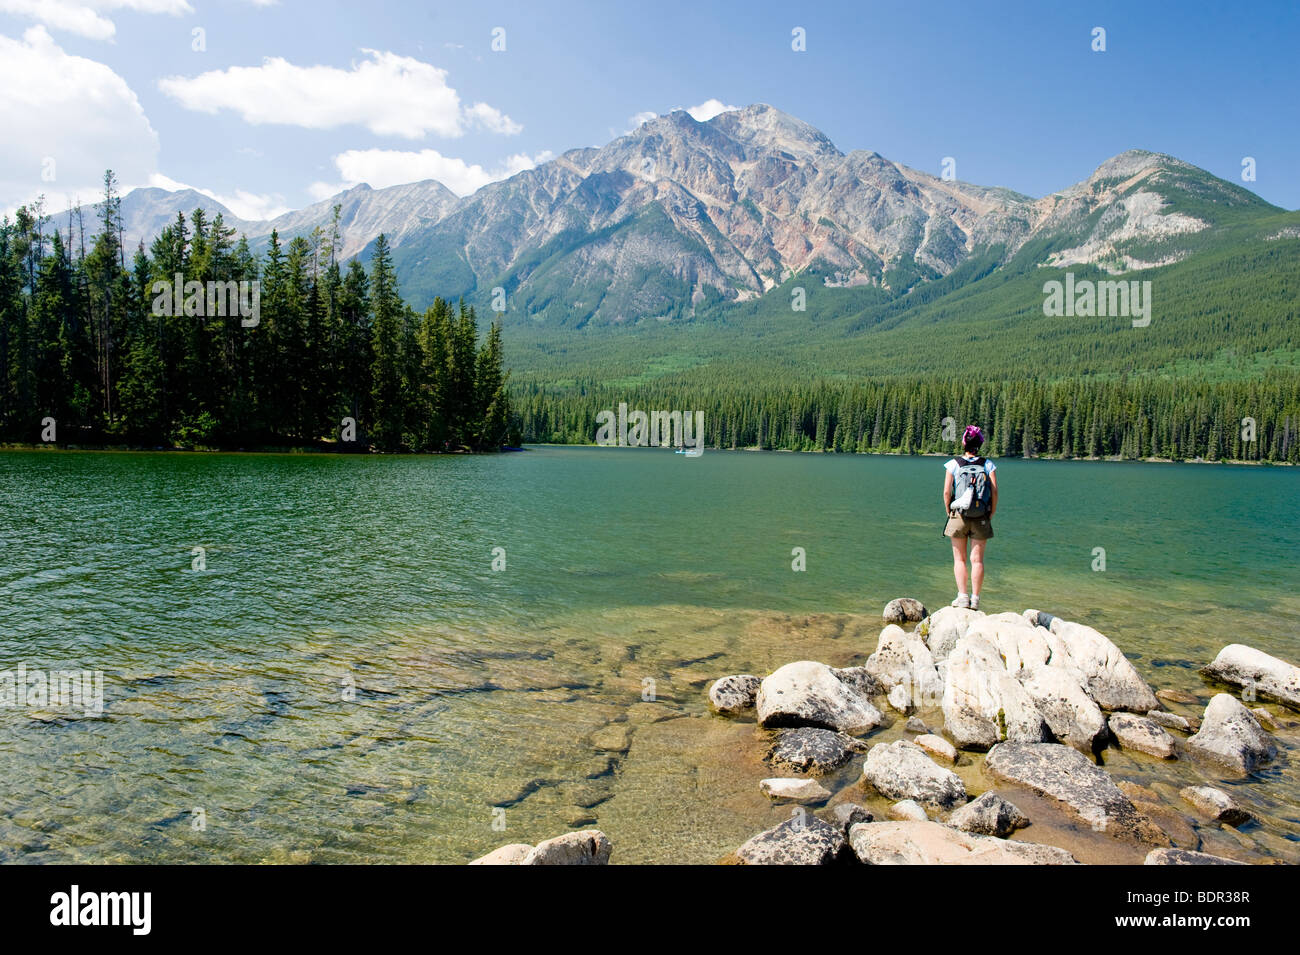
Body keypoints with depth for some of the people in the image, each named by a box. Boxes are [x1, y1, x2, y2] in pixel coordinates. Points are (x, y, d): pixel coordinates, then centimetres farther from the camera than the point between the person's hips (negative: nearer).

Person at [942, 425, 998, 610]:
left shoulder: (954, 464, -4)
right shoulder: (988, 465, -1)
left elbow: (946, 492, -7)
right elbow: (995, 493, -4)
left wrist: (949, 513, 6)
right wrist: (990, 516, 6)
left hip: (958, 517, -1)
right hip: (981, 519, 1)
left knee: (959, 559, 8)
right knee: (977, 559, 5)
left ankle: (962, 595, 2)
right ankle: (975, 599, 5)